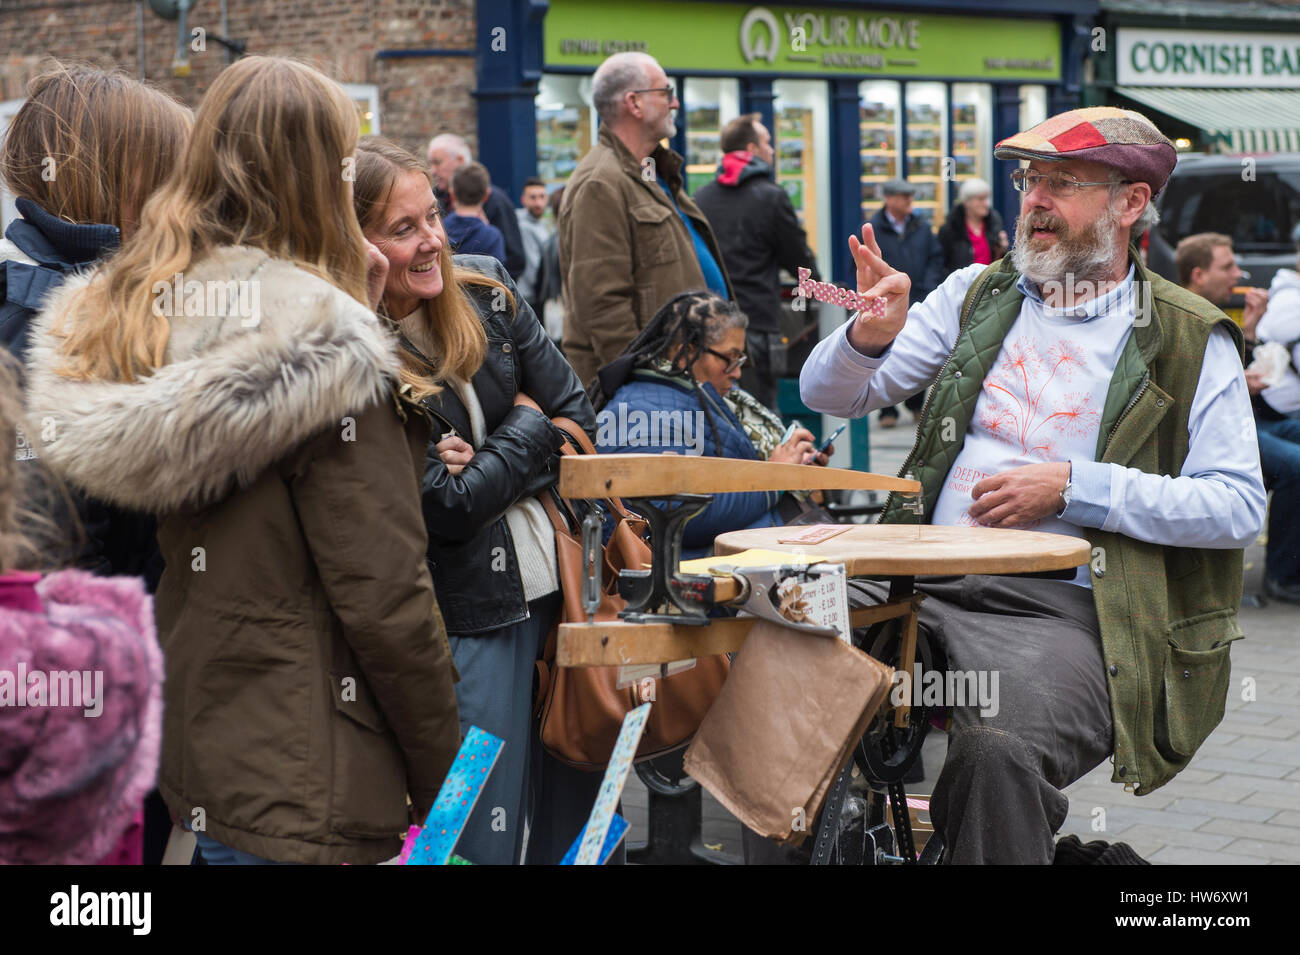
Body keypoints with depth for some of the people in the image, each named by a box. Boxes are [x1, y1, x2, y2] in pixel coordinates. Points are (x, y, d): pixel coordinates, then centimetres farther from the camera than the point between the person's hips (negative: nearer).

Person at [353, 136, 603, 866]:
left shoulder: (486, 292, 1)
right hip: (469, 618, -5)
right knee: (485, 833, 3)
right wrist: (526, 429, -5)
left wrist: (486, 470, -9)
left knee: (582, 798, 15)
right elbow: (445, 507, -17)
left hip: (560, 583, 6)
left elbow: (577, 419, 4)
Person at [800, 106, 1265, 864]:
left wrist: (1074, 487, -11)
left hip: (1064, 608, -4)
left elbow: (1239, 507, -3)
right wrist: (871, 336, -10)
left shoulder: (1190, 340, 5)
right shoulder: (977, 296, 16)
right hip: (926, 584, 4)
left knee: (1001, 750, -35)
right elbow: (830, 397, 14)